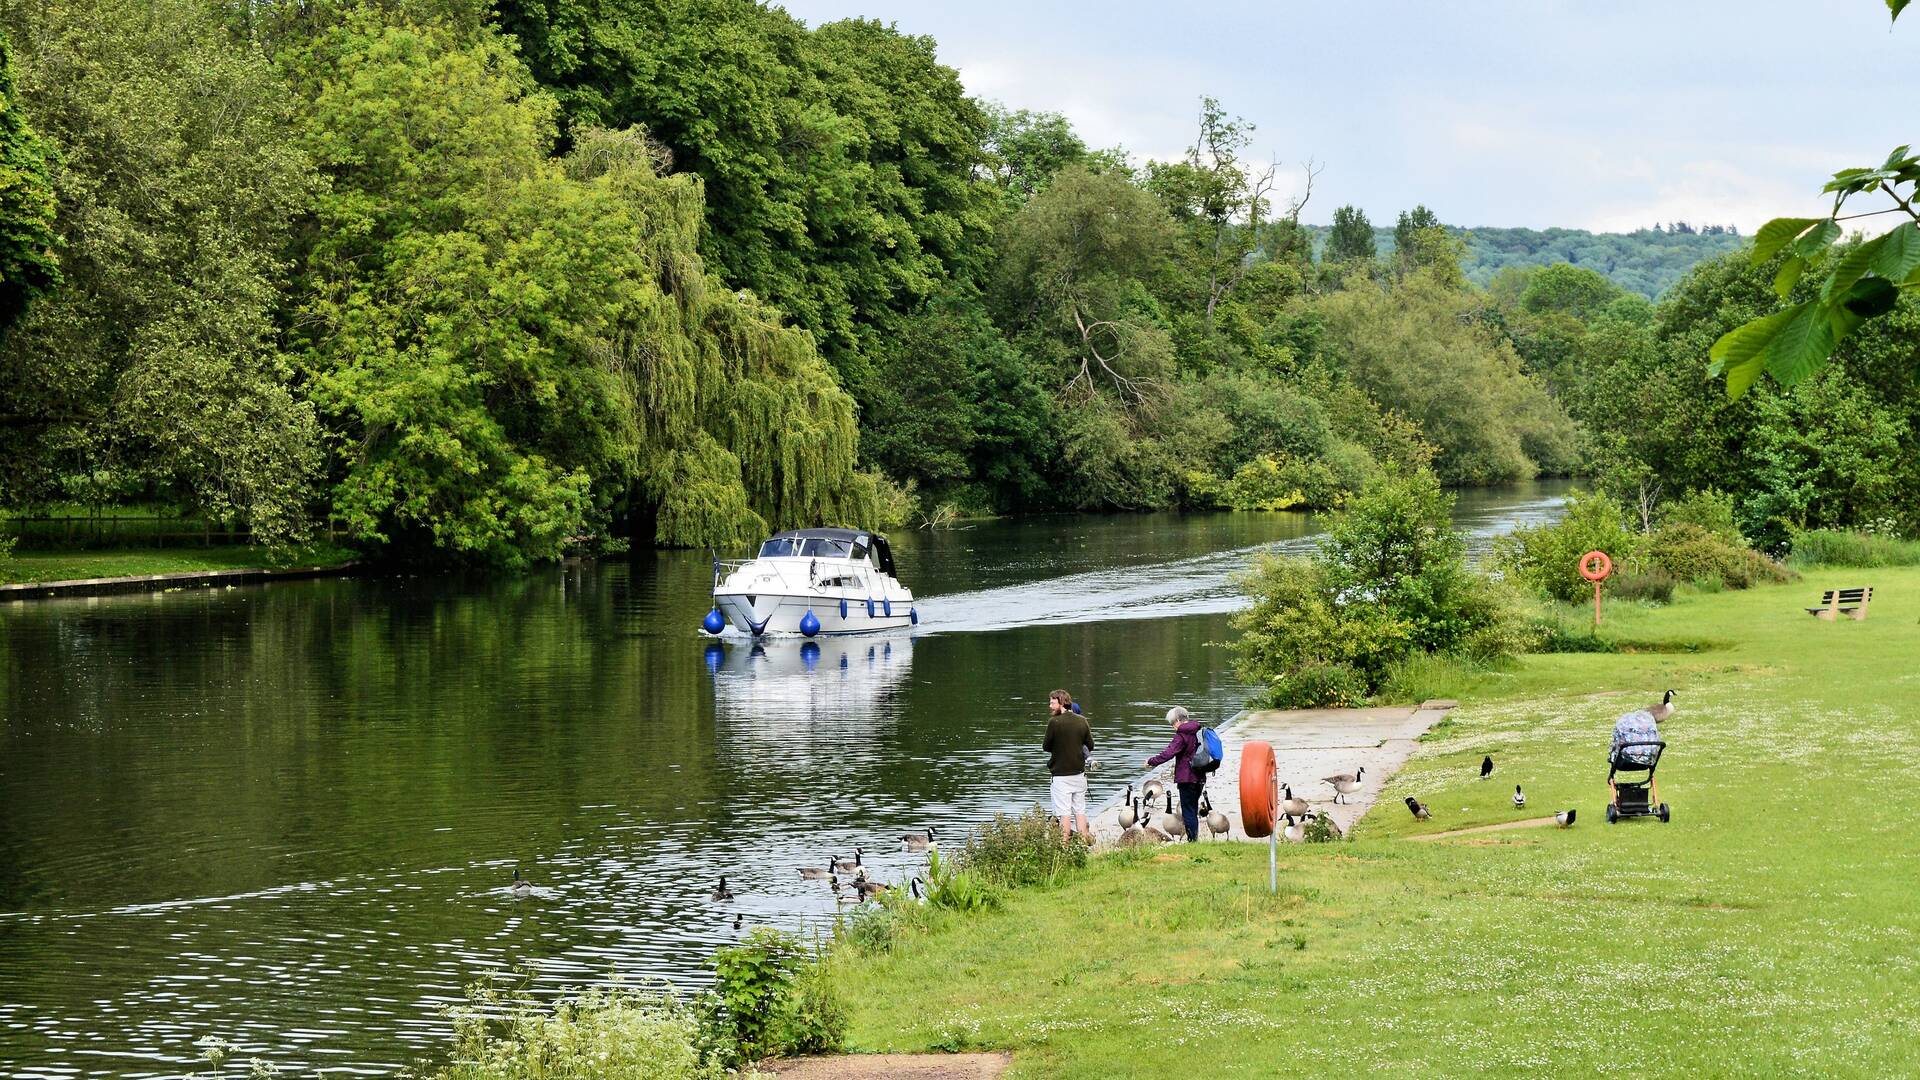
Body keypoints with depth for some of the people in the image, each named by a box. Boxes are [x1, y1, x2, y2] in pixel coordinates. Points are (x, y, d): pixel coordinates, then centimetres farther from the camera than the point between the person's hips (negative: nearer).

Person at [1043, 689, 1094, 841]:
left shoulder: (1054, 722, -14)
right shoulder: (1082, 721, 0)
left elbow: (1046, 747, -6)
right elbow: (1090, 746, 7)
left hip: (1061, 773, -5)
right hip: (1079, 772, 5)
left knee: (1064, 812, 0)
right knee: (1080, 810, 13)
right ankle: (1084, 840, 15)